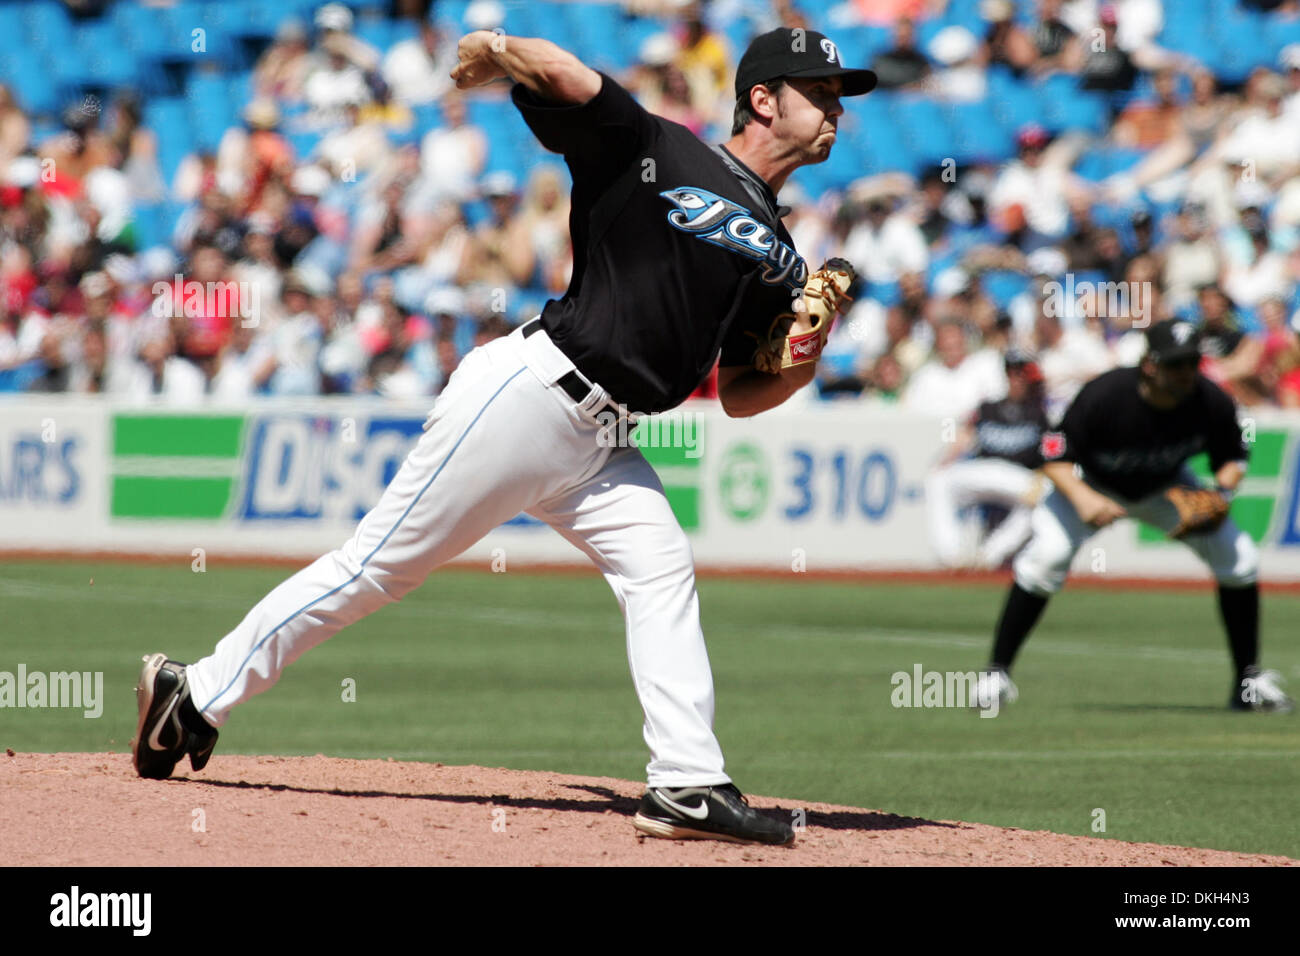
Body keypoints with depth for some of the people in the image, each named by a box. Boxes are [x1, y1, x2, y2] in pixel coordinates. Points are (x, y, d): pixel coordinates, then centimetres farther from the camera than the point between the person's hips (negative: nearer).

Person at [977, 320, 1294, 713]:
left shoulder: (1213, 403, -27)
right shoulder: (1103, 396, -36)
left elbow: (1232, 458, -8)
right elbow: (1055, 458, -29)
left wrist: (1221, 493, -28)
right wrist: (1082, 497, -47)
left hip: (1164, 487, 3)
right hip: (1093, 484, -3)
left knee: (1239, 558, -7)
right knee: (1046, 555, -26)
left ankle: (1249, 681, 8)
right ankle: (997, 672, -14)